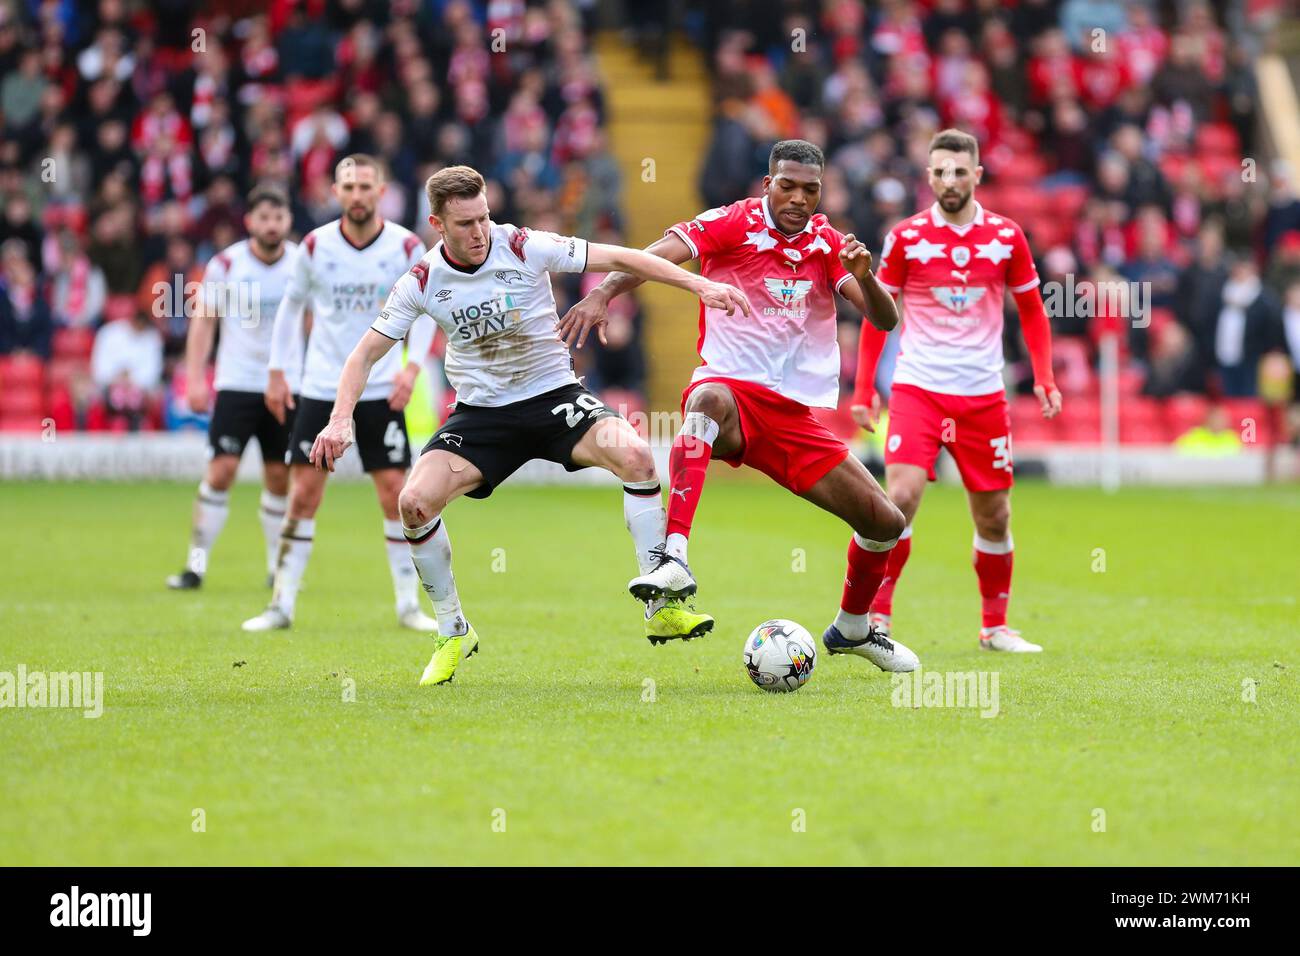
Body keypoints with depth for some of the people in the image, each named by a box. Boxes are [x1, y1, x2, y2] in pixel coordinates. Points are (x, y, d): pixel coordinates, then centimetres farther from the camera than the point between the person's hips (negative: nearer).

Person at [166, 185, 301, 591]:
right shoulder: (226, 264, -4)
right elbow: (203, 320, 0)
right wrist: (195, 378, -7)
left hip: (287, 385, 2)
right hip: (236, 384, -2)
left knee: (280, 477, 4)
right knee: (221, 470, -11)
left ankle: (278, 567, 17)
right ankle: (196, 564, -5)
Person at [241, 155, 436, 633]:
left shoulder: (407, 247, -6)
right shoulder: (314, 247, -4)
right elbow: (291, 305, 9)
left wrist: (413, 365, -7)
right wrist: (277, 372, 7)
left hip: (381, 391, 0)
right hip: (320, 389, 0)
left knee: (394, 492, -3)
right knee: (303, 491, -2)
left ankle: (408, 604, 9)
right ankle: (282, 605, 4)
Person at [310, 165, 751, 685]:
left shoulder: (525, 248, -13)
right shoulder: (421, 281, -8)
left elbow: (618, 259, -11)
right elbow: (366, 353, -1)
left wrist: (699, 285, -17)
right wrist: (341, 420, -17)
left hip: (554, 394, -1)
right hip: (481, 411, 1)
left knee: (634, 454, -29)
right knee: (415, 501, -21)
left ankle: (663, 607, -18)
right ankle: (452, 633, 2)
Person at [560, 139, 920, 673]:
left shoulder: (828, 244, 8)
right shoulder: (733, 225, -6)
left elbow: (885, 320, 2)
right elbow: (657, 256, -21)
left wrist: (863, 275, -19)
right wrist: (603, 293, -39)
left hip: (793, 414, 6)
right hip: (732, 387, -5)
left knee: (884, 522, 5)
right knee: (708, 400, -43)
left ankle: (852, 629, 34)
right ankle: (674, 559, -55)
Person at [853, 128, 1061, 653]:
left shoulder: (1006, 236, 2)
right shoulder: (905, 237, -1)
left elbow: (1032, 311, 14)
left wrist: (1044, 378, 2)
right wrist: (863, 390, 2)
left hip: (983, 393, 2)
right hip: (917, 388, -2)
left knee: (994, 516, 6)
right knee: (901, 496, -19)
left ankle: (995, 627, 24)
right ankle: (876, 619, -10)